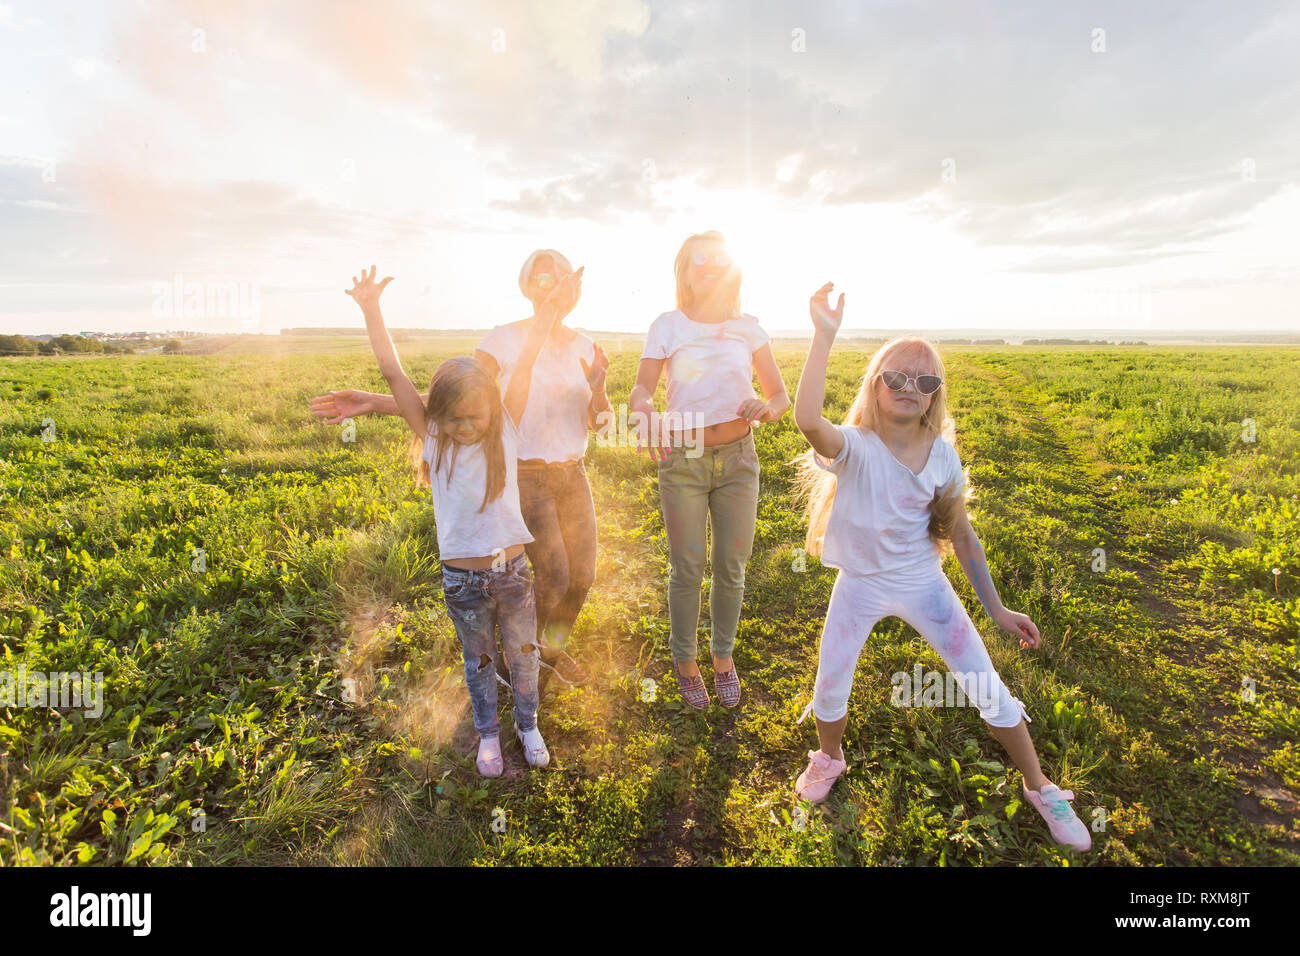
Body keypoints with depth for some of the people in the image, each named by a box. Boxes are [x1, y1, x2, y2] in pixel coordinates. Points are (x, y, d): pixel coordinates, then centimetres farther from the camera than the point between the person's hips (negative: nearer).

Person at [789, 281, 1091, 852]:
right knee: (829, 691, 4)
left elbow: (961, 534, 2)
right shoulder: (854, 448, -19)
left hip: (924, 584, 2)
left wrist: (996, 607, 5)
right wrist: (824, 334, -43)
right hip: (860, 585, -2)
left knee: (988, 688, 5)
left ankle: (1040, 788, 32)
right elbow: (807, 419, -44)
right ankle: (829, 760, 39)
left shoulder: (942, 454, -8)